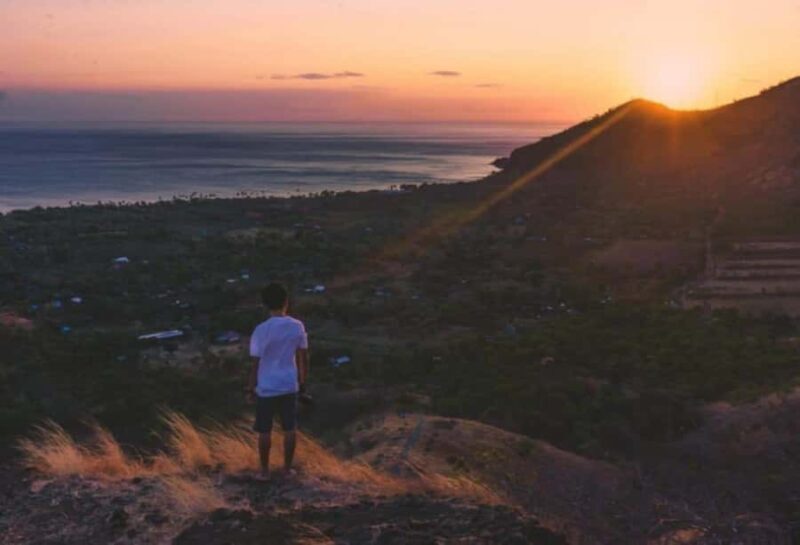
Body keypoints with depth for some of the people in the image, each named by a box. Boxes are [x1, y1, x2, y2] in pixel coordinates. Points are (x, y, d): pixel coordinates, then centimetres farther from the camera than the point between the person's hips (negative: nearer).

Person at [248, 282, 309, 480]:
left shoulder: (261, 330, -17)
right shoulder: (297, 326, -7)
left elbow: (256, 363, -12)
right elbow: (303, 357, 1)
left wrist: (251, 387, 1)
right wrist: (303, 381, 14)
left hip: (266, 388, -3)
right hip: (290, 386, 3)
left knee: (264, 431, 11)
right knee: (290, 429, 15)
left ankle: (265, 471, 20)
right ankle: (287, 468, 24)